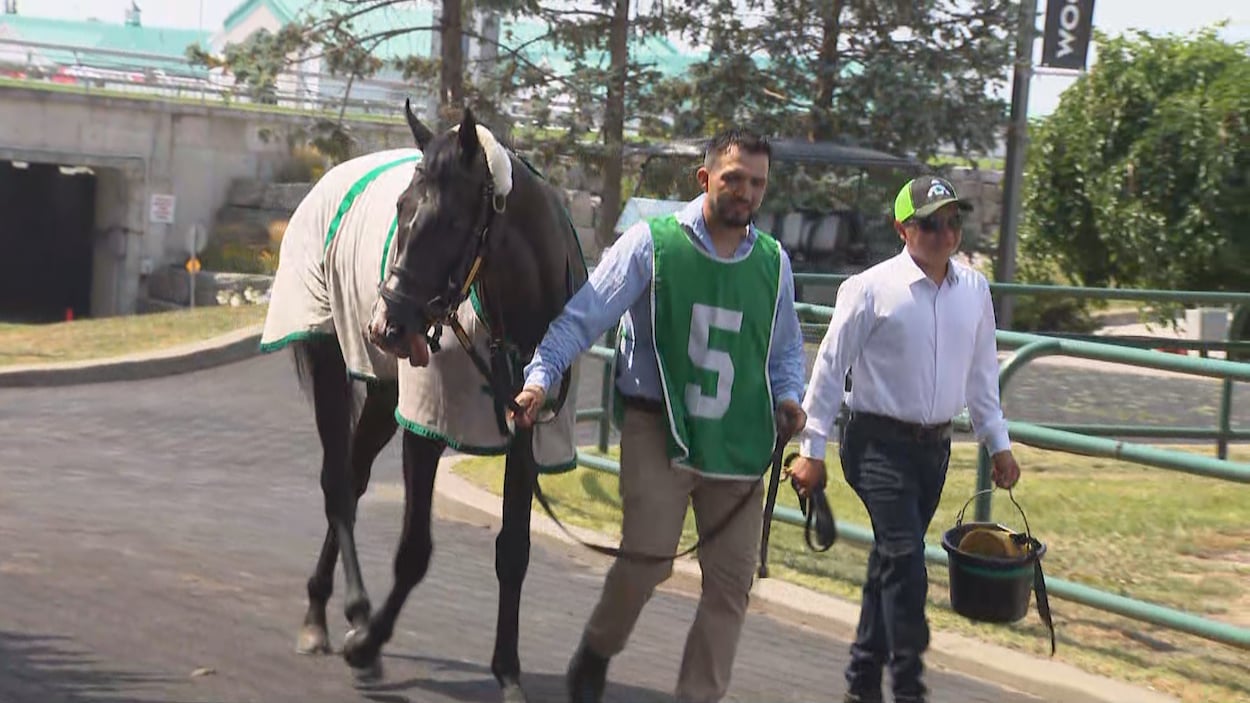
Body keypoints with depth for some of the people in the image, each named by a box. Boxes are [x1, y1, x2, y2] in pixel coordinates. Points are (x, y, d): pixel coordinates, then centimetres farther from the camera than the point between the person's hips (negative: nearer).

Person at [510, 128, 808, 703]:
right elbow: (582, 318, -7)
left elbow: (786, 350, 20)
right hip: (657, 429, -4)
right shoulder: (652, 244, -6)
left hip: (739, 441, 4)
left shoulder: (773, 262, 7)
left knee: (732, 580, 3)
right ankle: (597, 650, 21)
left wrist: (788, 397, 0)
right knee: (647, 559, -9)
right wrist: (540, 376, -20)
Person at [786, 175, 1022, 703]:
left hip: (934, 444, 6)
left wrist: (997, 442, 15)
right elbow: (830, 367, -7)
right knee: (906, 559, -14)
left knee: (891, 561, 14)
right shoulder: (872, 288, -11)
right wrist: (811, 448, -7)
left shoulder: (974, 289, 5)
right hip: (878, 443, -6)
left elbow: (982, 373, 15)